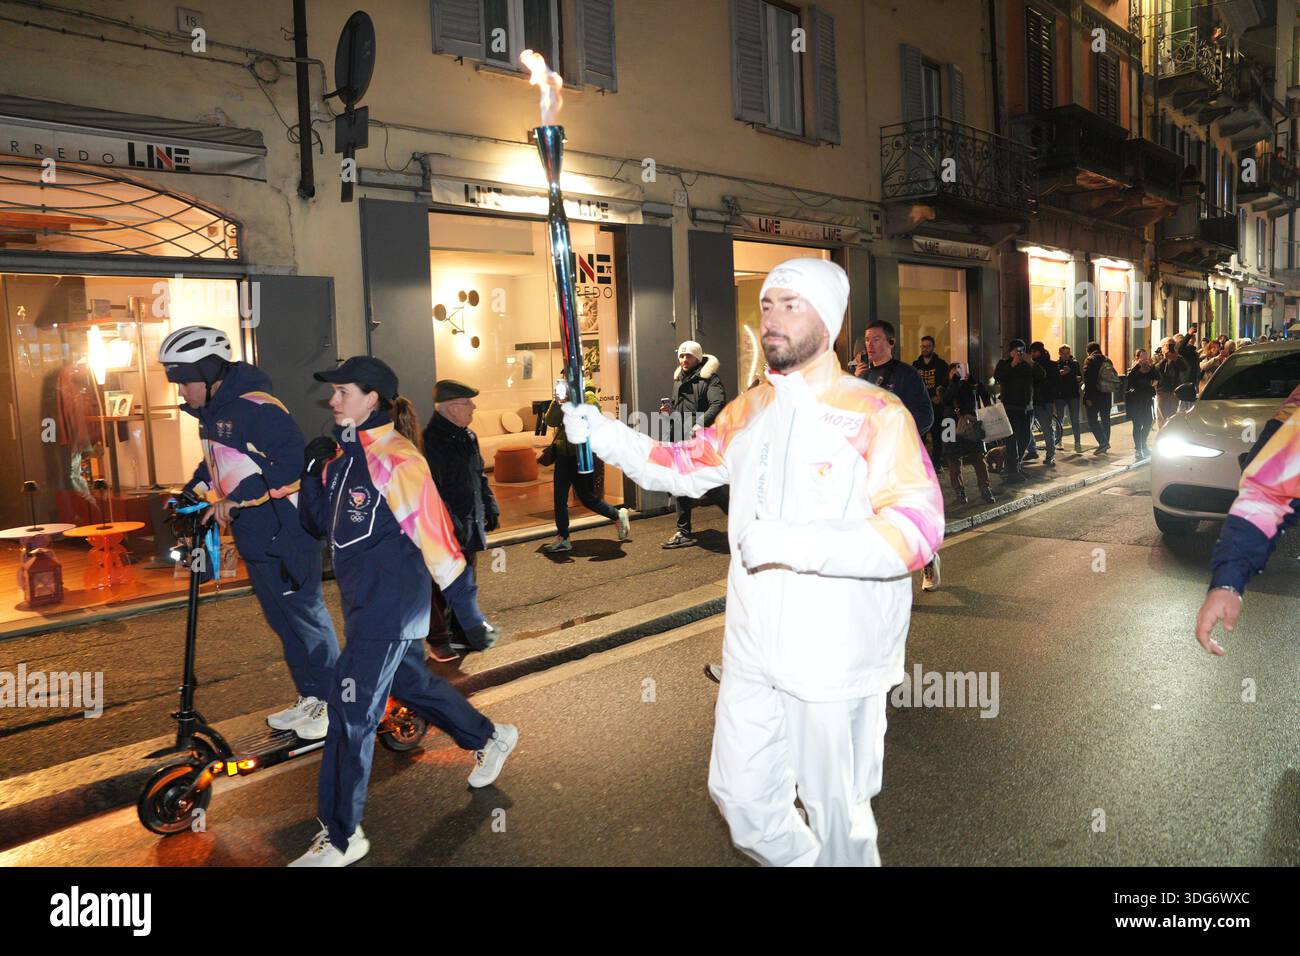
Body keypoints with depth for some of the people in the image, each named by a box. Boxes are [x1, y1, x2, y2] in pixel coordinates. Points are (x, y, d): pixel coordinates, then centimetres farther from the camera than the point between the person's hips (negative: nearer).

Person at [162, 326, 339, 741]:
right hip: (254, 539, 9)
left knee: (307, 618, 1)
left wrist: (238, 497, -26)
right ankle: (310, 698, 29)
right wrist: (195, 489, 8)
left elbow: (295, 464, -27)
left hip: (285, 536, -9)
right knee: (282, 621, 16)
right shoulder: (211, 413, 10)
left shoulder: (257, 408, -20)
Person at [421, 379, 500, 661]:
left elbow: (480, 476, 21)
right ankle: (438, 640, 15)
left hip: (470, 525, 8)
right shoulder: (431, 440, -18)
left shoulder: (467, 437, 10)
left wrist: (491, 508, 16)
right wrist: (450, 526, -23)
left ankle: (463, 632, 29)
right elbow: (431, 490, -21)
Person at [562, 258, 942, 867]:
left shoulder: (876, 414, -15)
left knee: (836, 809, 13)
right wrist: (602, 434, 0)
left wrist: (796, 542, -31)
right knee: (738, 793, 19)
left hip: (835, 658, -6)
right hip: (752, 652, 6)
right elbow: (685, 466, 15)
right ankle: (798, 860, 46)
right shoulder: (749, 410, 6)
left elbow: (918, 529, -22)